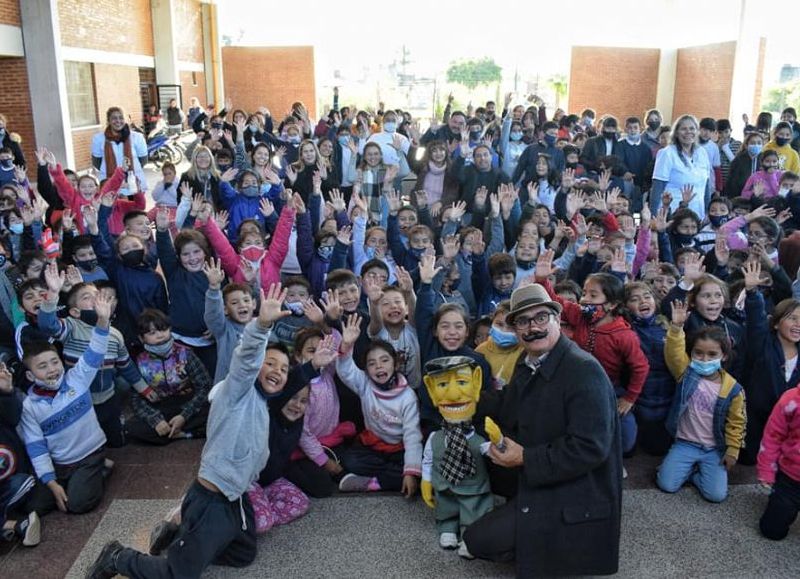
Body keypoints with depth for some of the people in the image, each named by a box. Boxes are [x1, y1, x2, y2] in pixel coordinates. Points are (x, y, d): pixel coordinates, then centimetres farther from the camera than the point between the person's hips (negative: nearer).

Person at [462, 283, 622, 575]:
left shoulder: (584, 370, -25)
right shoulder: (528, 361, 2)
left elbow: (590, 449, -29)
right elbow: (513, 407, 15)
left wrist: (525, 458, -24)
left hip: (573, 494, -9)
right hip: (532, 475, 9)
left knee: (477, 539, -10)